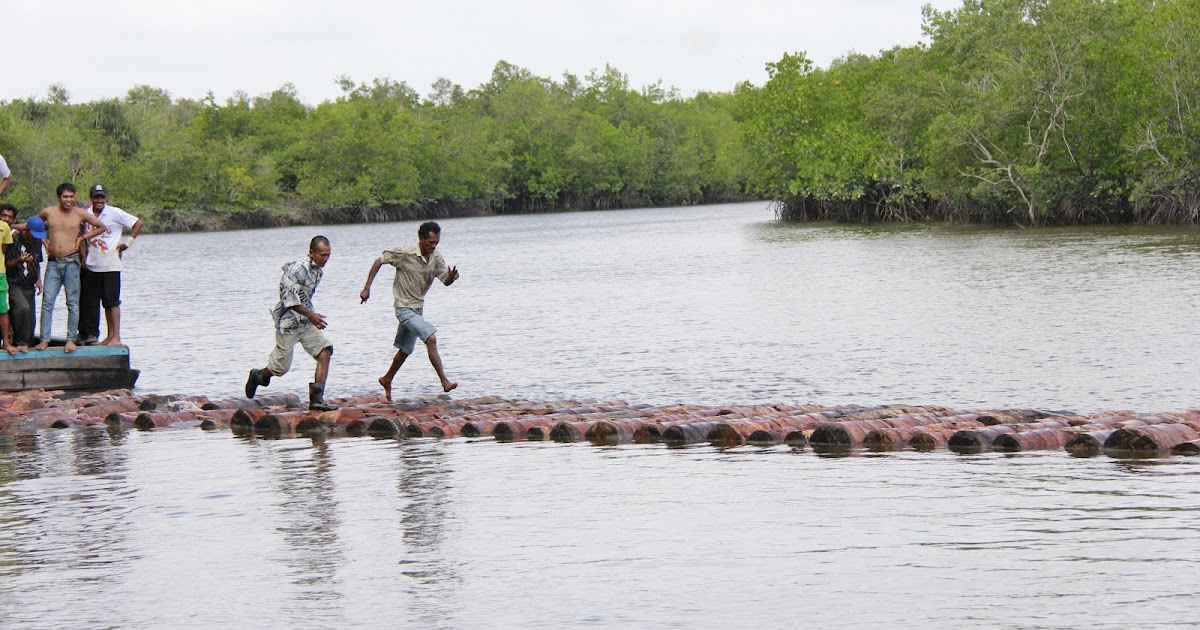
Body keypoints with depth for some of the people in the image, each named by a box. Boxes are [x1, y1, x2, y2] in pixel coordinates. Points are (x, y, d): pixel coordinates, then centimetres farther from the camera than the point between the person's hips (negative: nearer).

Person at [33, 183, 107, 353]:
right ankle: (44, 339, -3)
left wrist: (83, 237, 4)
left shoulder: (80, 213, 1)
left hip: (71, 262, -1)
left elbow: (102, 227, 11)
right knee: (47, 301, -5)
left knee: (72, 302, 0)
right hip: (53, 262, 1)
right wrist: (44, 239, 12)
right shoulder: (48, 212, 5)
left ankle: (71, 339, 5)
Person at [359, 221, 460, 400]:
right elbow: (379, 261, -9)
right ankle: (444, 381, -23)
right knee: (431, 338, -22)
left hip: (418, 308, 7)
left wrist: (451, 277, -29)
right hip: (404, 308, -7)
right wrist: (367, 288, -11)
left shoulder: (436, 257, -2)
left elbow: (446, 281, -3)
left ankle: (387, 380, 38)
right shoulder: (405, 254, -19)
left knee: (406, 349, 18)